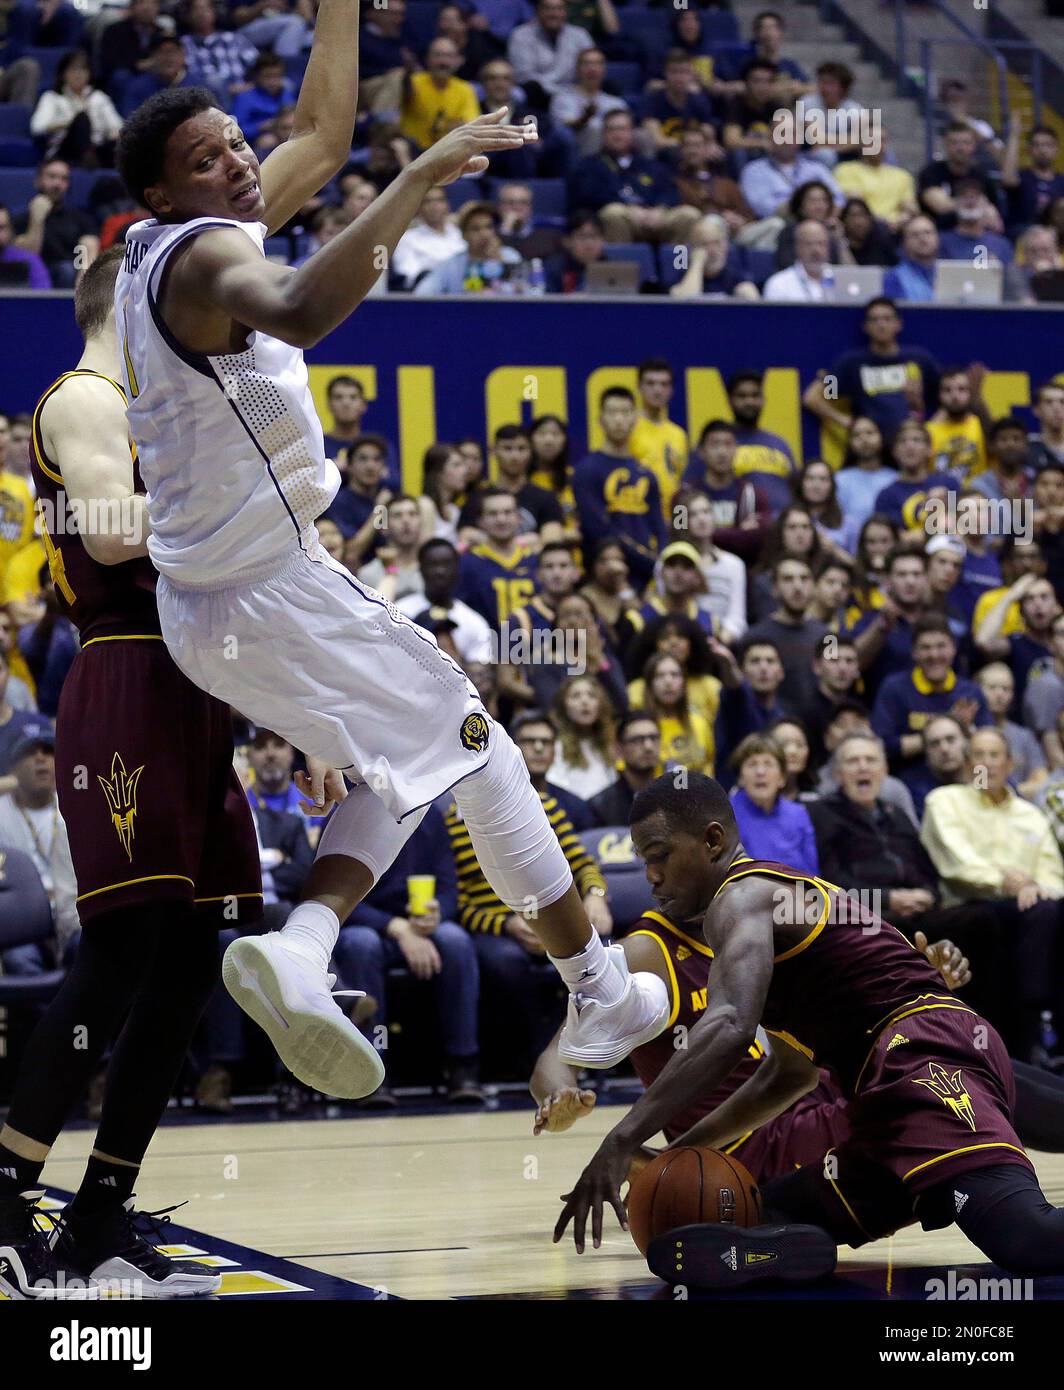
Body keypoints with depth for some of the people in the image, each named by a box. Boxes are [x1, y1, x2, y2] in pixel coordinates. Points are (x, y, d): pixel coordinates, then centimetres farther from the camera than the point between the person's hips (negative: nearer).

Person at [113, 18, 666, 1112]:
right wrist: (420, 178, -47)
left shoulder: (162, 249, 9)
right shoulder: (203, 253, -20)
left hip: (197, 601, 10)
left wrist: (339, 10, 14)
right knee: (470, 740, 7)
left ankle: (299, 946, -4)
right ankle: (600, 995, 15)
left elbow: (321, 133, 19)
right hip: (272, 595, -10)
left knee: (402, 764, 21)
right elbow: (302, 311, -46)